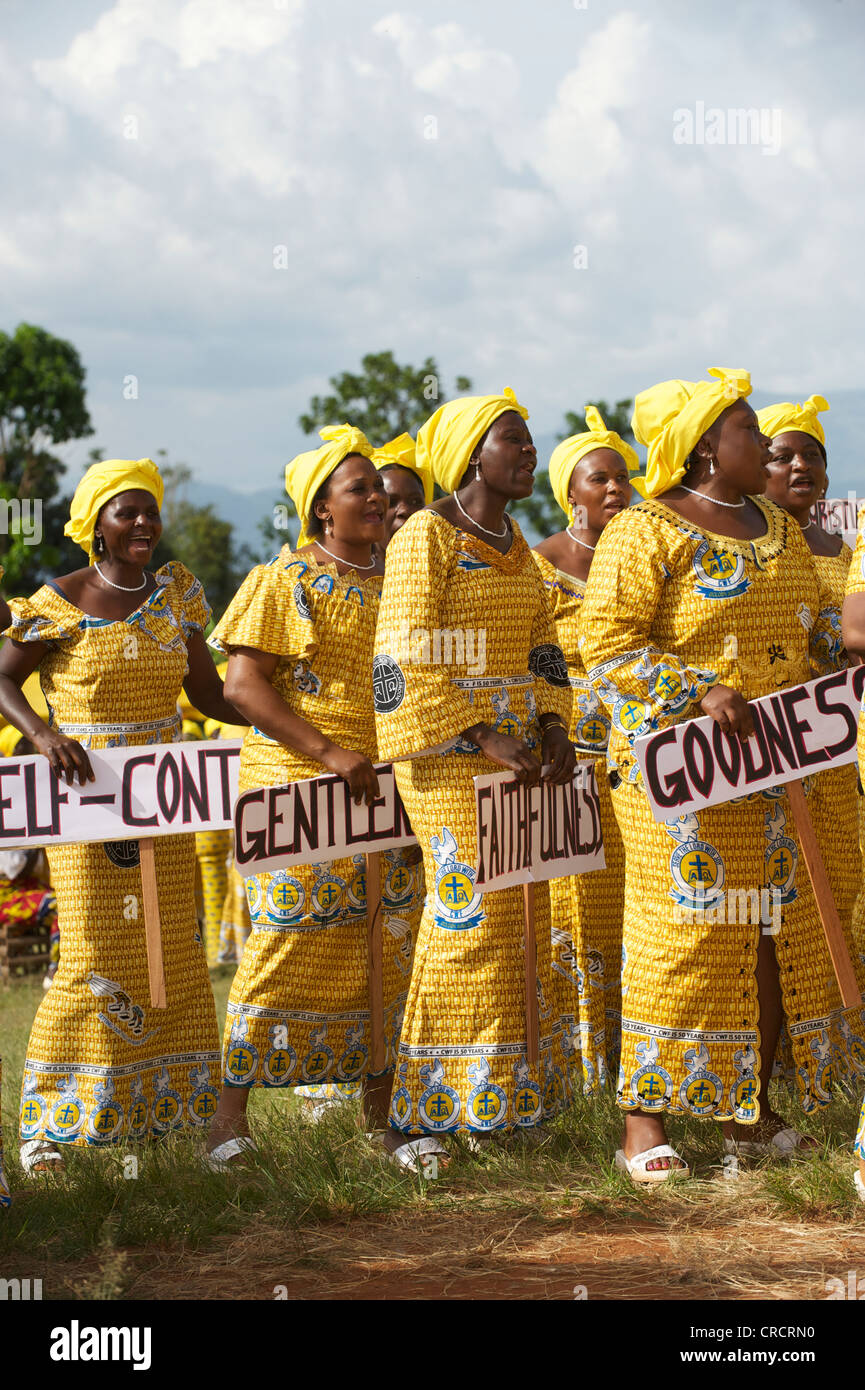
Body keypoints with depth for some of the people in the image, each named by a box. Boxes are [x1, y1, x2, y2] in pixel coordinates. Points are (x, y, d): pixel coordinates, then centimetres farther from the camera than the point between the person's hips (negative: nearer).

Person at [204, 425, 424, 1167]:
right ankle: (232, 1112, -2)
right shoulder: (286, 581, -2)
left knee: (392, 945, 4)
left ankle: (381, 1105, 13)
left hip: (392, 790, 5)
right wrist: (330, 753, -18)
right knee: (289, 940, -8)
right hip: (302, 789, -5)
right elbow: (243, 685, -10)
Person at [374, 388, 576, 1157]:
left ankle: (508, 1093, 16)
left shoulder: (515, 543, 16)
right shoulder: (426, 538, -9)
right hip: (448, 755, -8)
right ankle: (431, 1108, -4)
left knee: (517, 915, 8)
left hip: (514, 755, 8)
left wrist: (553, 728, 1)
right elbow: (408, 660, -16)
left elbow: (542, 644, 17)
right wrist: (482, 738, -21)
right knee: (470, 913, -10)